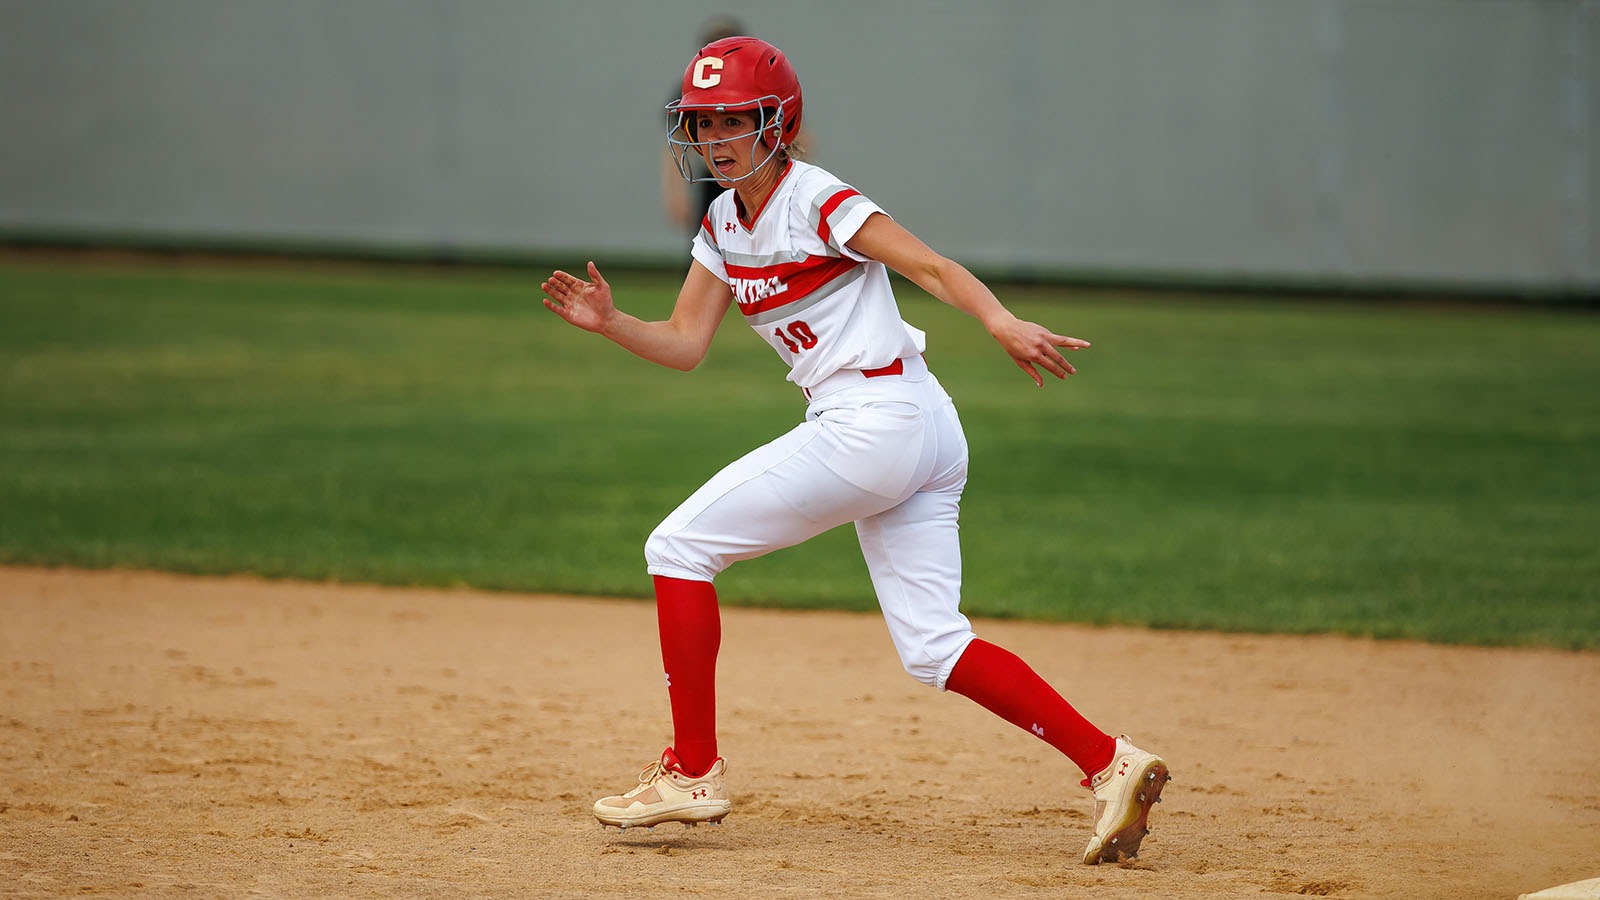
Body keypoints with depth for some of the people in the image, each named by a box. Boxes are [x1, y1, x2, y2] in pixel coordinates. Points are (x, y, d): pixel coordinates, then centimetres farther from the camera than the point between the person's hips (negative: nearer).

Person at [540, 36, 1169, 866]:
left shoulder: (817, 202, -9)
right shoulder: (724, 225, 15)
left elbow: (933, 268, -17)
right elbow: (684, 344, 12)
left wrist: (1002, 323, -34)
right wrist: (609, 323, -6)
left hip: (878, 417, -9)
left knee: (679, 546, -3)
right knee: (931, 647, 5)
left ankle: (693, 771, 0)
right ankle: (1111, 765, 0)